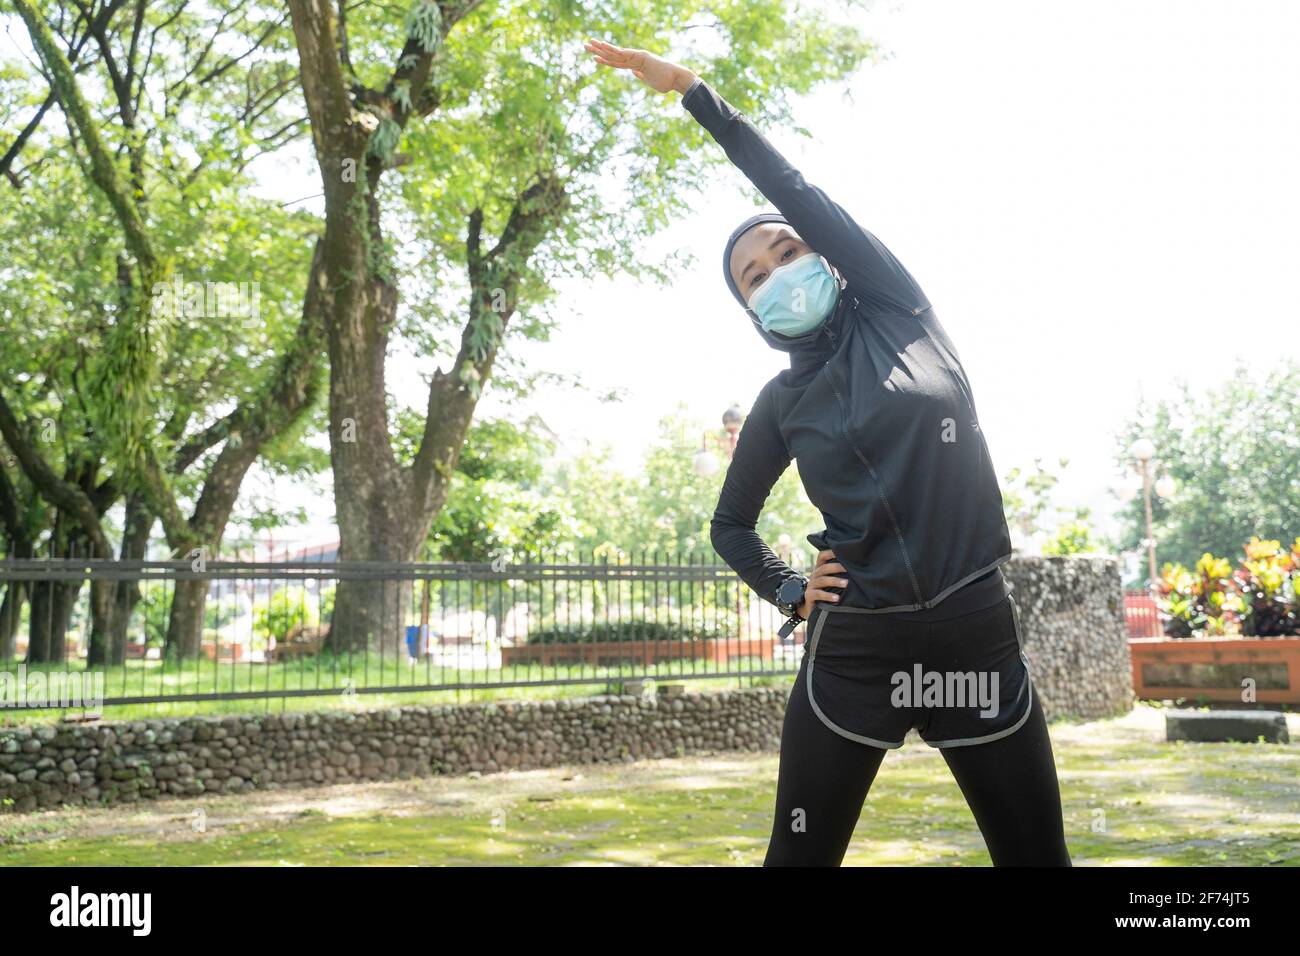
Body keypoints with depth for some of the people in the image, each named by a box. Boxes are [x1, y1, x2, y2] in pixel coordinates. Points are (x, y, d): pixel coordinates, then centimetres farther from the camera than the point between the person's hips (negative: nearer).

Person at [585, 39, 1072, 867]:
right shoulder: (782, 402, 9)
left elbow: (796, 194, -2)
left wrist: (692, 89, -1)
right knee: (799, 854, 0)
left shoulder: (899, 314, 5)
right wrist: (789, 591, 4)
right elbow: (730, 525, 22)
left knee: (1036, 856, 5)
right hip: (856, 645, 0)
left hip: (979, 633, 0)